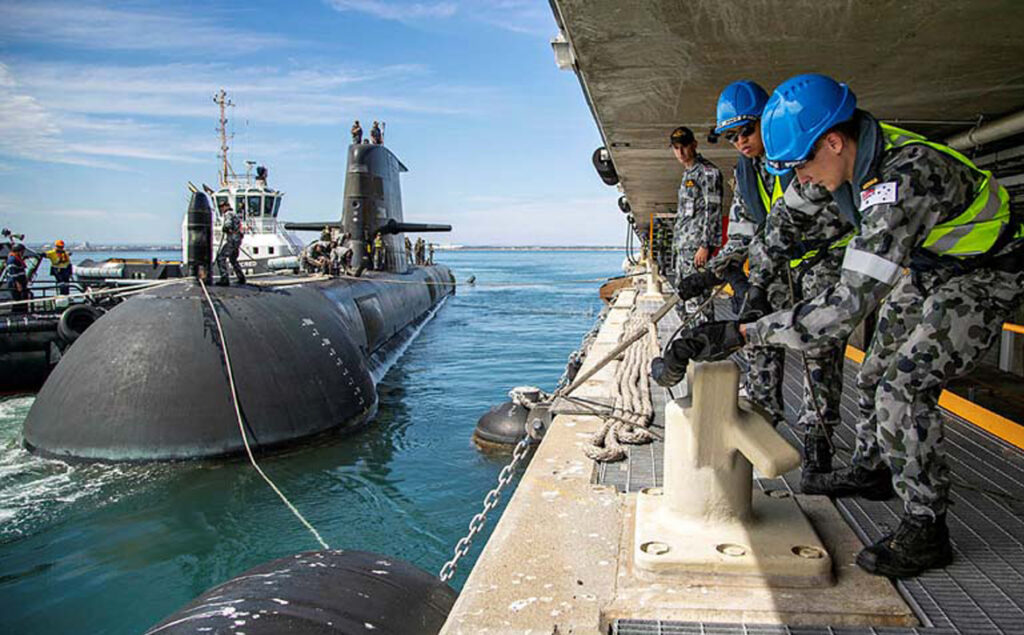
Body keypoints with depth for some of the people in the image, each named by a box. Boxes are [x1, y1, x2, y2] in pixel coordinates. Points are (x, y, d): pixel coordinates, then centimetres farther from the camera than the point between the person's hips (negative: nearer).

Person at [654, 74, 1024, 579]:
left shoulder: (902, 181, -40)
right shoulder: (858, 155, -12)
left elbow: (852, 300, -46)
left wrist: (742, 333, -47)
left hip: (982, 277, -9)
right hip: (924, 268, 9)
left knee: (904, 390, -18)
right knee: (876, 373, 15)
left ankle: (926, 529, -5)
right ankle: (870, 471, 36)